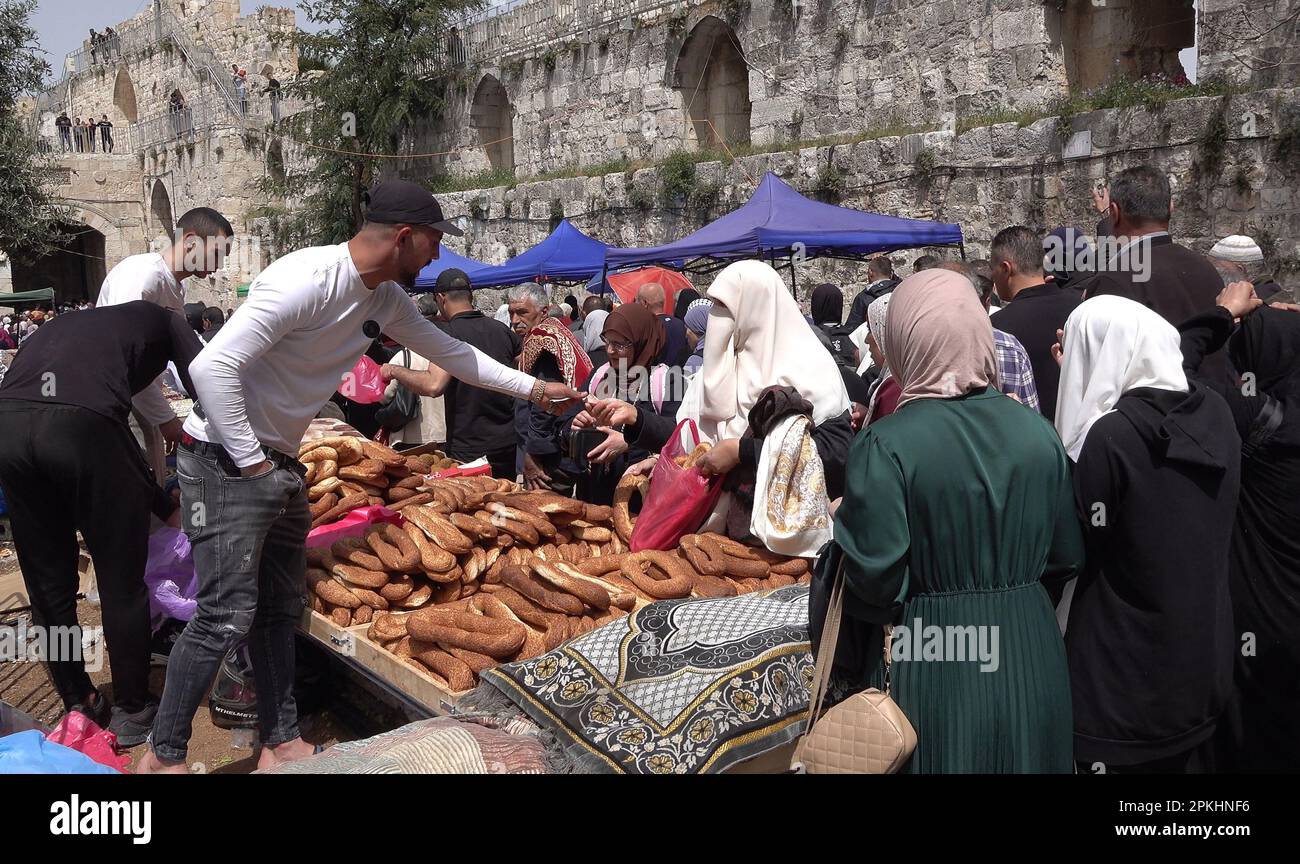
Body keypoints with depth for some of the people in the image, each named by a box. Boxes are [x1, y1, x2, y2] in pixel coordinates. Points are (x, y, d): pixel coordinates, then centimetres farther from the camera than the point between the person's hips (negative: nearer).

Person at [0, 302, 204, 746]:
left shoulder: (65, 325, 39)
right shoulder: (163, 320, 26)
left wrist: (168, 509, 38)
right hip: (81, 423, -5)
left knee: (48, 582, 20)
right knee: (122, 582, 11)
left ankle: (78, 705, 34)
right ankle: (131, 713, 24)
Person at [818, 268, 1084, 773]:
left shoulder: (885, 445, -19)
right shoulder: (1038, 432, -3)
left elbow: (875, 580, -20)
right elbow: (1067, 556, 4)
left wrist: (843, 526, -2)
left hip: (930, 670, -4)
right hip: (1028, 663, 4)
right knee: (1018, 754, 23)